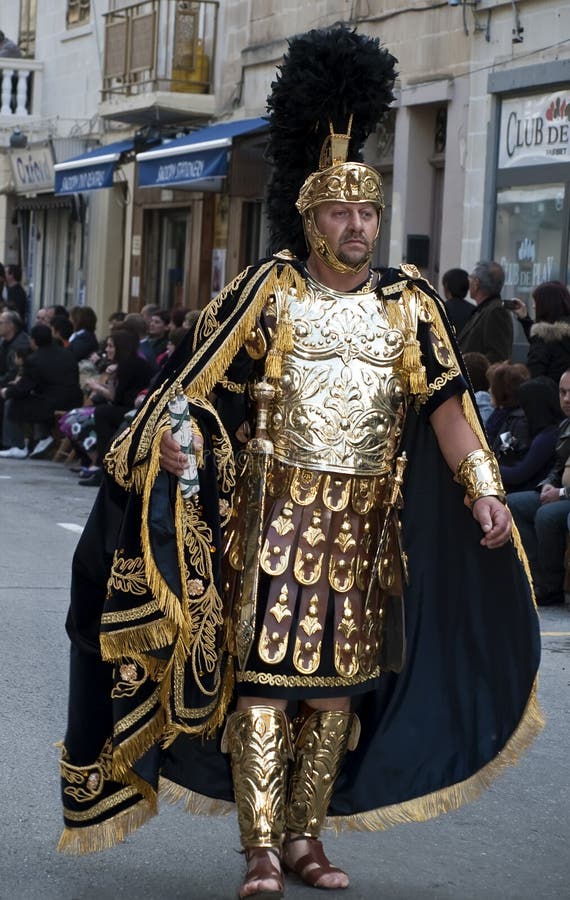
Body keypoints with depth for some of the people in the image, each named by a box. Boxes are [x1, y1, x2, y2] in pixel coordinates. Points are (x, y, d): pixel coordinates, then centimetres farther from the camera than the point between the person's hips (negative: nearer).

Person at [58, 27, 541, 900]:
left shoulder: (408, 303, 6)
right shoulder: (268, 291, -1)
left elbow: (445, 401, 2)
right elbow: (197, 376, -4)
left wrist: (482, 493, -6)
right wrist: (165, 434, -22)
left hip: (367, 523, 3)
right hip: (277, 511, -3)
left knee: (339, 679, 8)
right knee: (264, 671, -6)